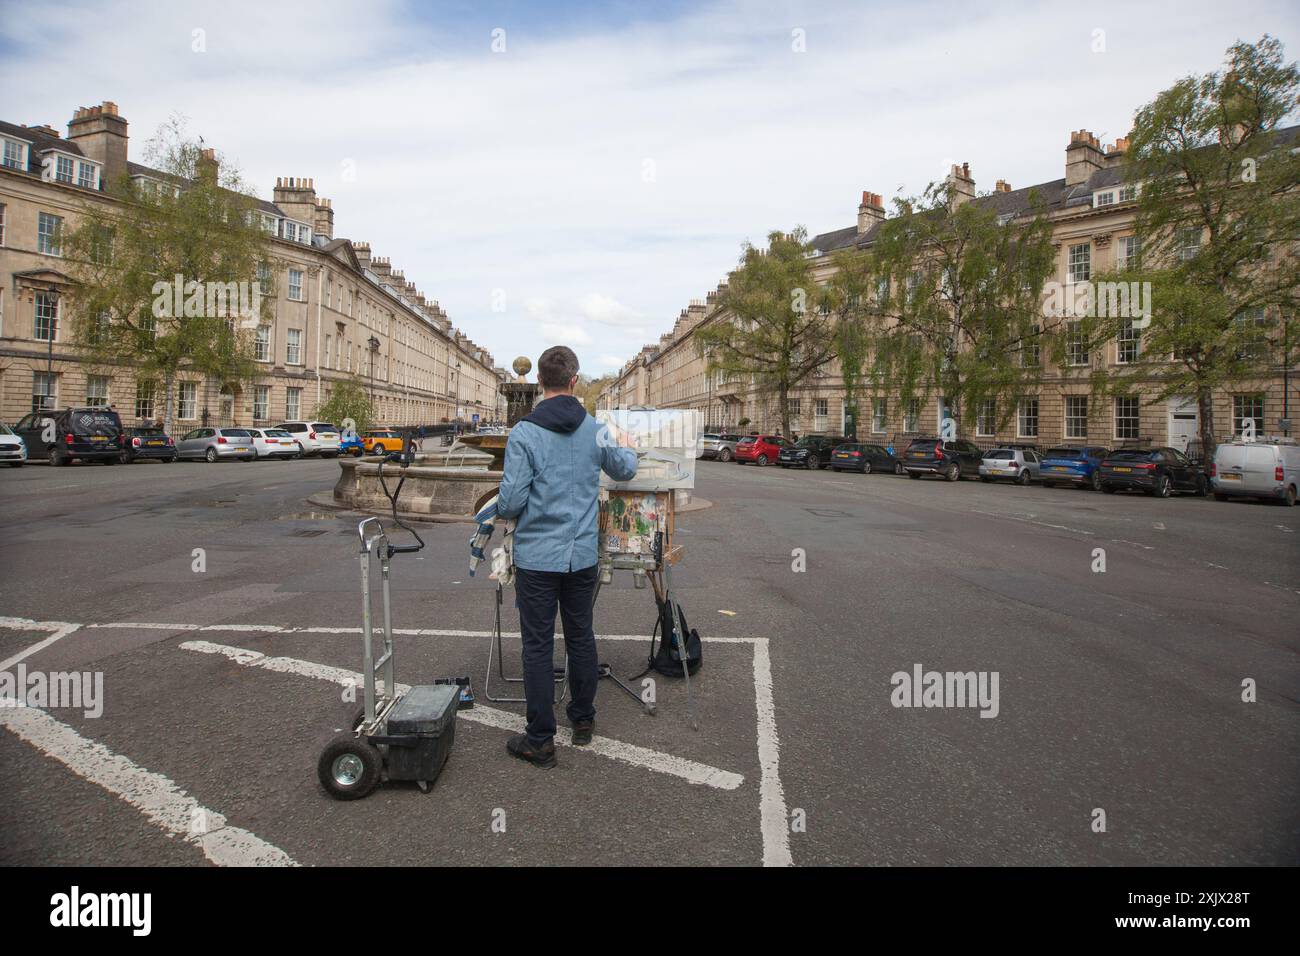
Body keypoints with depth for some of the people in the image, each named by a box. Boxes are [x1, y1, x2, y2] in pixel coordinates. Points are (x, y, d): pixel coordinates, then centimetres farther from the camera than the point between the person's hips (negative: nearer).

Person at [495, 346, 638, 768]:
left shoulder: (524, 433, -13)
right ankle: (583, 720, 34)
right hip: (583, 555, 4)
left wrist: (501, 510, 9)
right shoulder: (595, 429, -1)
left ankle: (540, 740, 14)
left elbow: (511, 502, -15)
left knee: (538, 646, 5)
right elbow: (624, 470, 17)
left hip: (537, 556, -4)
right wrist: (626, 447, 39)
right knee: (581, 636, 18)